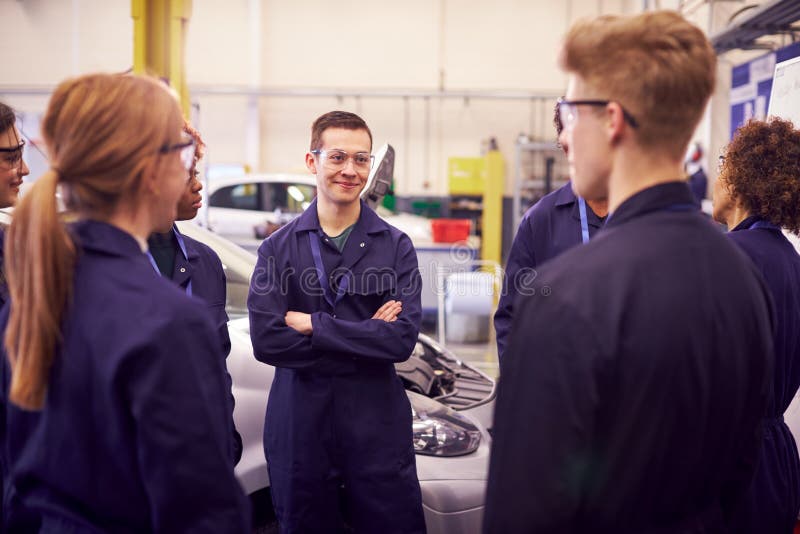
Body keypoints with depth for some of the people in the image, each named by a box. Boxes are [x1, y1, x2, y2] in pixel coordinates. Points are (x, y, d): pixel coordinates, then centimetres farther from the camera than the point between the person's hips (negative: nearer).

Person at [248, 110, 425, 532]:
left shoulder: (396, 246, 0)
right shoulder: (277, 248, 0)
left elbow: (403, 339, -11)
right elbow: (266, 340, -11)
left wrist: (312, 324, -12)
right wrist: (367, 337, -12)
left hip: (377, 422, 0)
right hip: (299, 423, 0)